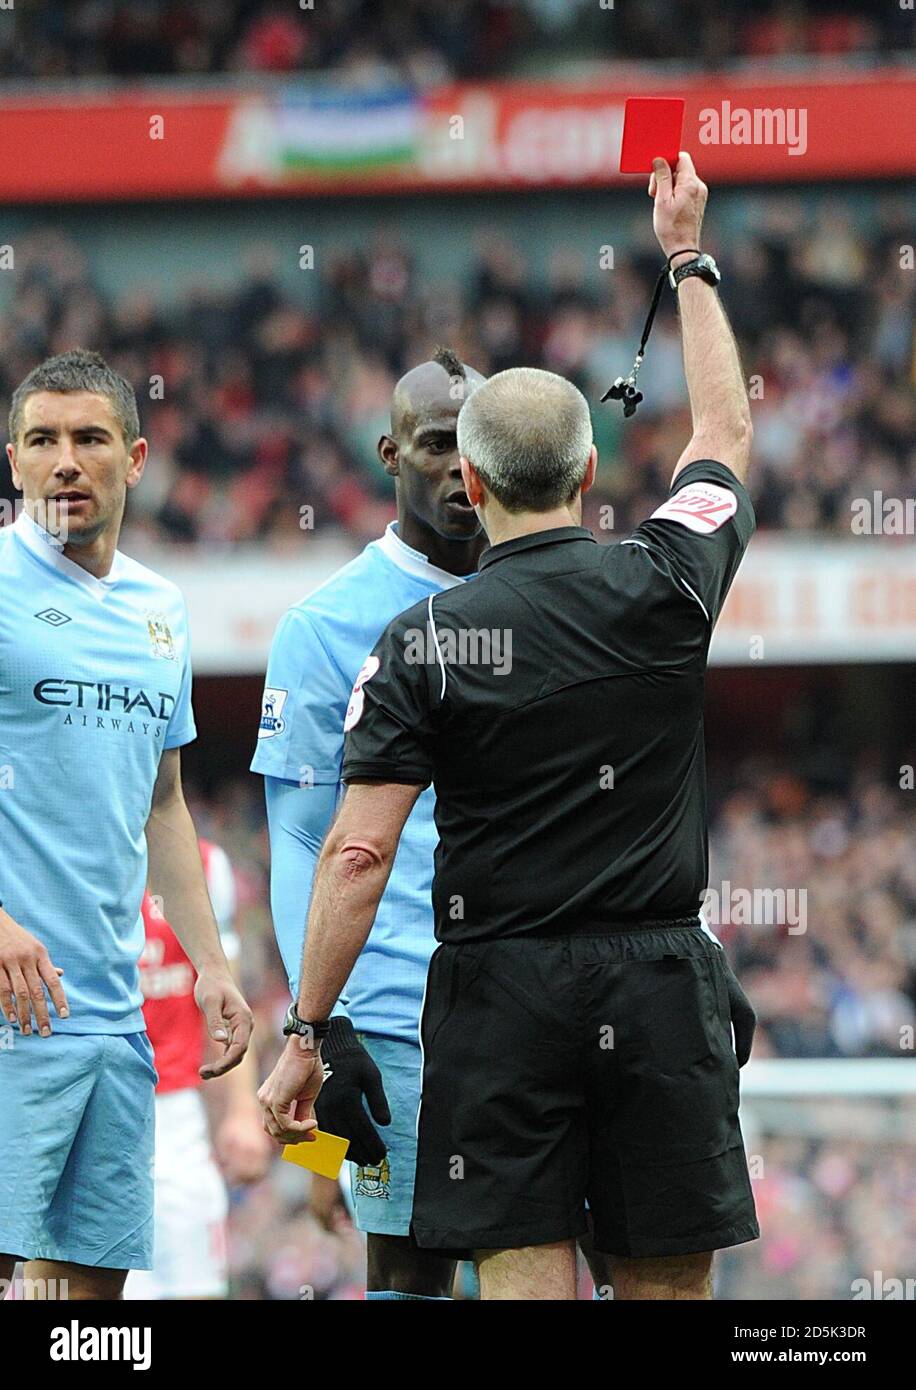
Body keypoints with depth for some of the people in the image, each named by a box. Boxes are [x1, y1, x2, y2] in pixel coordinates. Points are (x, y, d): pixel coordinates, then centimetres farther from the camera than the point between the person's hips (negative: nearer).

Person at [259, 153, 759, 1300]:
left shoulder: (420, 643, -5)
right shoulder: (665, 589, -1)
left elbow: (356, 854, -9)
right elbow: (727, 433, 20)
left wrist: (304, 1038, -2)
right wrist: (688, 259, 30)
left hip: (499, 991, -1)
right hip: (658, 985, 1)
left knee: (526, 1281, -3)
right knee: (665, 1287, 5)